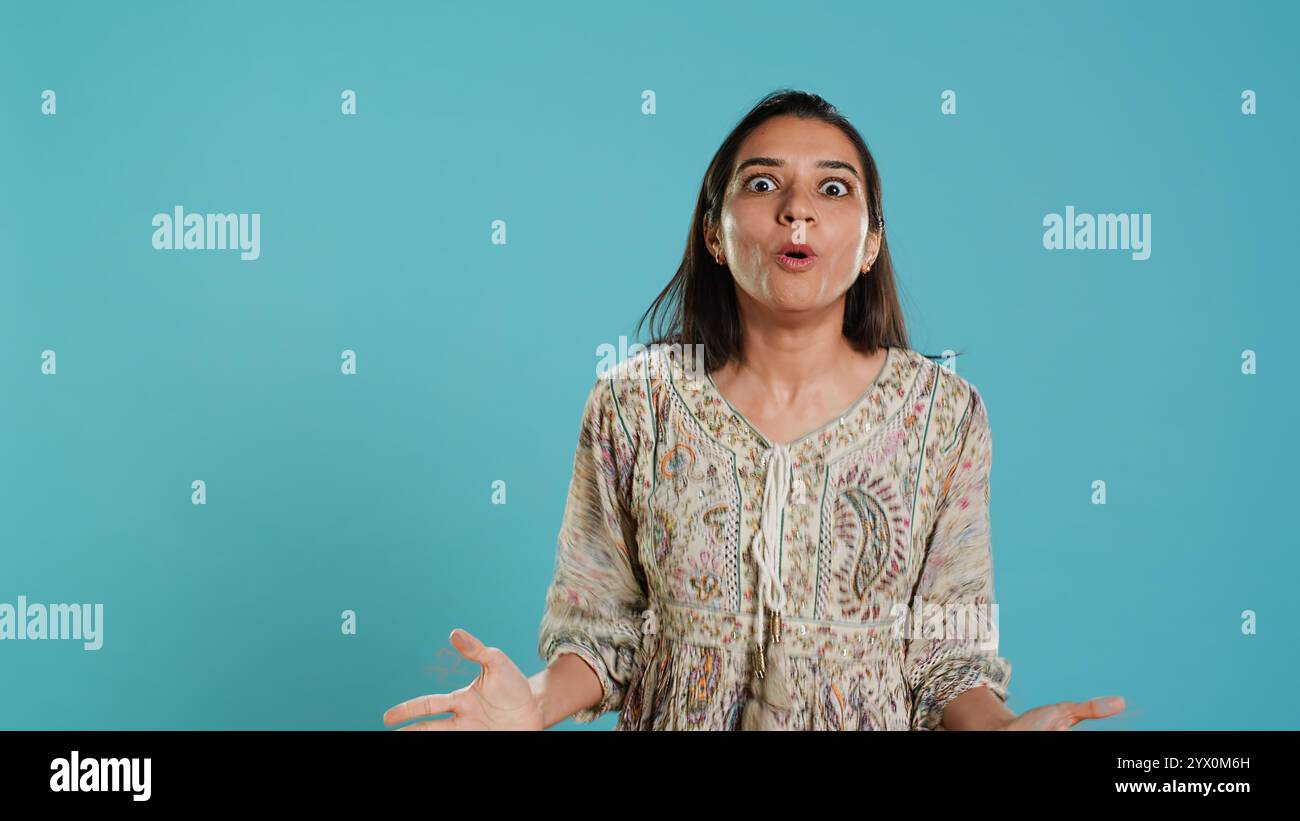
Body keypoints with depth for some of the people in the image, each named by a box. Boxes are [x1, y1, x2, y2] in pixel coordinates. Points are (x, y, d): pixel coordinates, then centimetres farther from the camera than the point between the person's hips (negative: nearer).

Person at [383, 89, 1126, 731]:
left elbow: (948, 647, -4)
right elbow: (600, 623, -3)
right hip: (672, 717, 0)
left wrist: (998, 722, -23)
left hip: (873, 719, 0)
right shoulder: (634, 405, -10)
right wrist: (540, 702, -22)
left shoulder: (943, 413, -9)